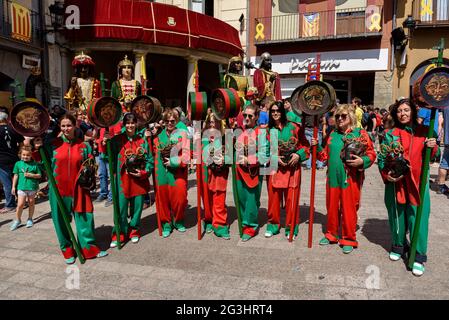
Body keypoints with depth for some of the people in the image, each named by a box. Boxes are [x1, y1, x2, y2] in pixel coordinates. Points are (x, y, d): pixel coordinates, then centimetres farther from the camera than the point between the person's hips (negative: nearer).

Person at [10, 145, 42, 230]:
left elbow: (39, 175, 2)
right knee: (20, 204, -4)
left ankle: (30, 219, 26)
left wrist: (31, 175, -15)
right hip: (21, 187, 0)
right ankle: (17, 220, 14)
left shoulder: (34, 164, -1)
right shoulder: (18, 164, 2)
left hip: (32, 187, 0)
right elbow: (16, 175, 7)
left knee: (31, 203, 12)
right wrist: (13, 187, 7)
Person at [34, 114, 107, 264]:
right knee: (61, 220, 9)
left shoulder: (84, 145, 3)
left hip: (78, 189, 0)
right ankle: (67, 250, 27)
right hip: (59, 189, 0)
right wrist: (38, 149, -8)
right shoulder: (53, 144, 1)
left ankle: (89, 248, 20)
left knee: (84, 217, 5)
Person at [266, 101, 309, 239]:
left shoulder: (293, 127, -1)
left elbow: (305, 144, 3)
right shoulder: (269, 130, 5)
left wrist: (298, 155, -13)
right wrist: (274, 157, -10)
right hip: (274, 167, 2)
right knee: (274, 197, 7)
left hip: (292, 168, -1)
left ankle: (291, 228, 18)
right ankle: (273, 225, 24)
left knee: (292, 198, 2)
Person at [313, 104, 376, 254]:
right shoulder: (333, 134, 12)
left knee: (348, 208, 3)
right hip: (333, 177, 5)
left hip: (350, 178, -4)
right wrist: (317, 146, 1)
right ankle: (332, 234, 31)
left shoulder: (360, 133, -2)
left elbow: (371, 154, -3)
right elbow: (326, 155, 15)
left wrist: (362, 161, -22)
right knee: (332, 207, 14)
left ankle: (349, 239, 19)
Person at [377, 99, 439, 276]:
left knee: (418, 218, -1)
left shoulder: (424, 132, 6)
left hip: (417, 183, 0)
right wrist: (386, 174, -14)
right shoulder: (390, 134, 4)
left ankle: (419, 256, 12)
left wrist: (432, 147, -11)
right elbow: (381, 158, 2)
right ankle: (399, 246, 33)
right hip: (396, 182, 1)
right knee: (397, 215, 11)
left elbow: (434, 155, 11)